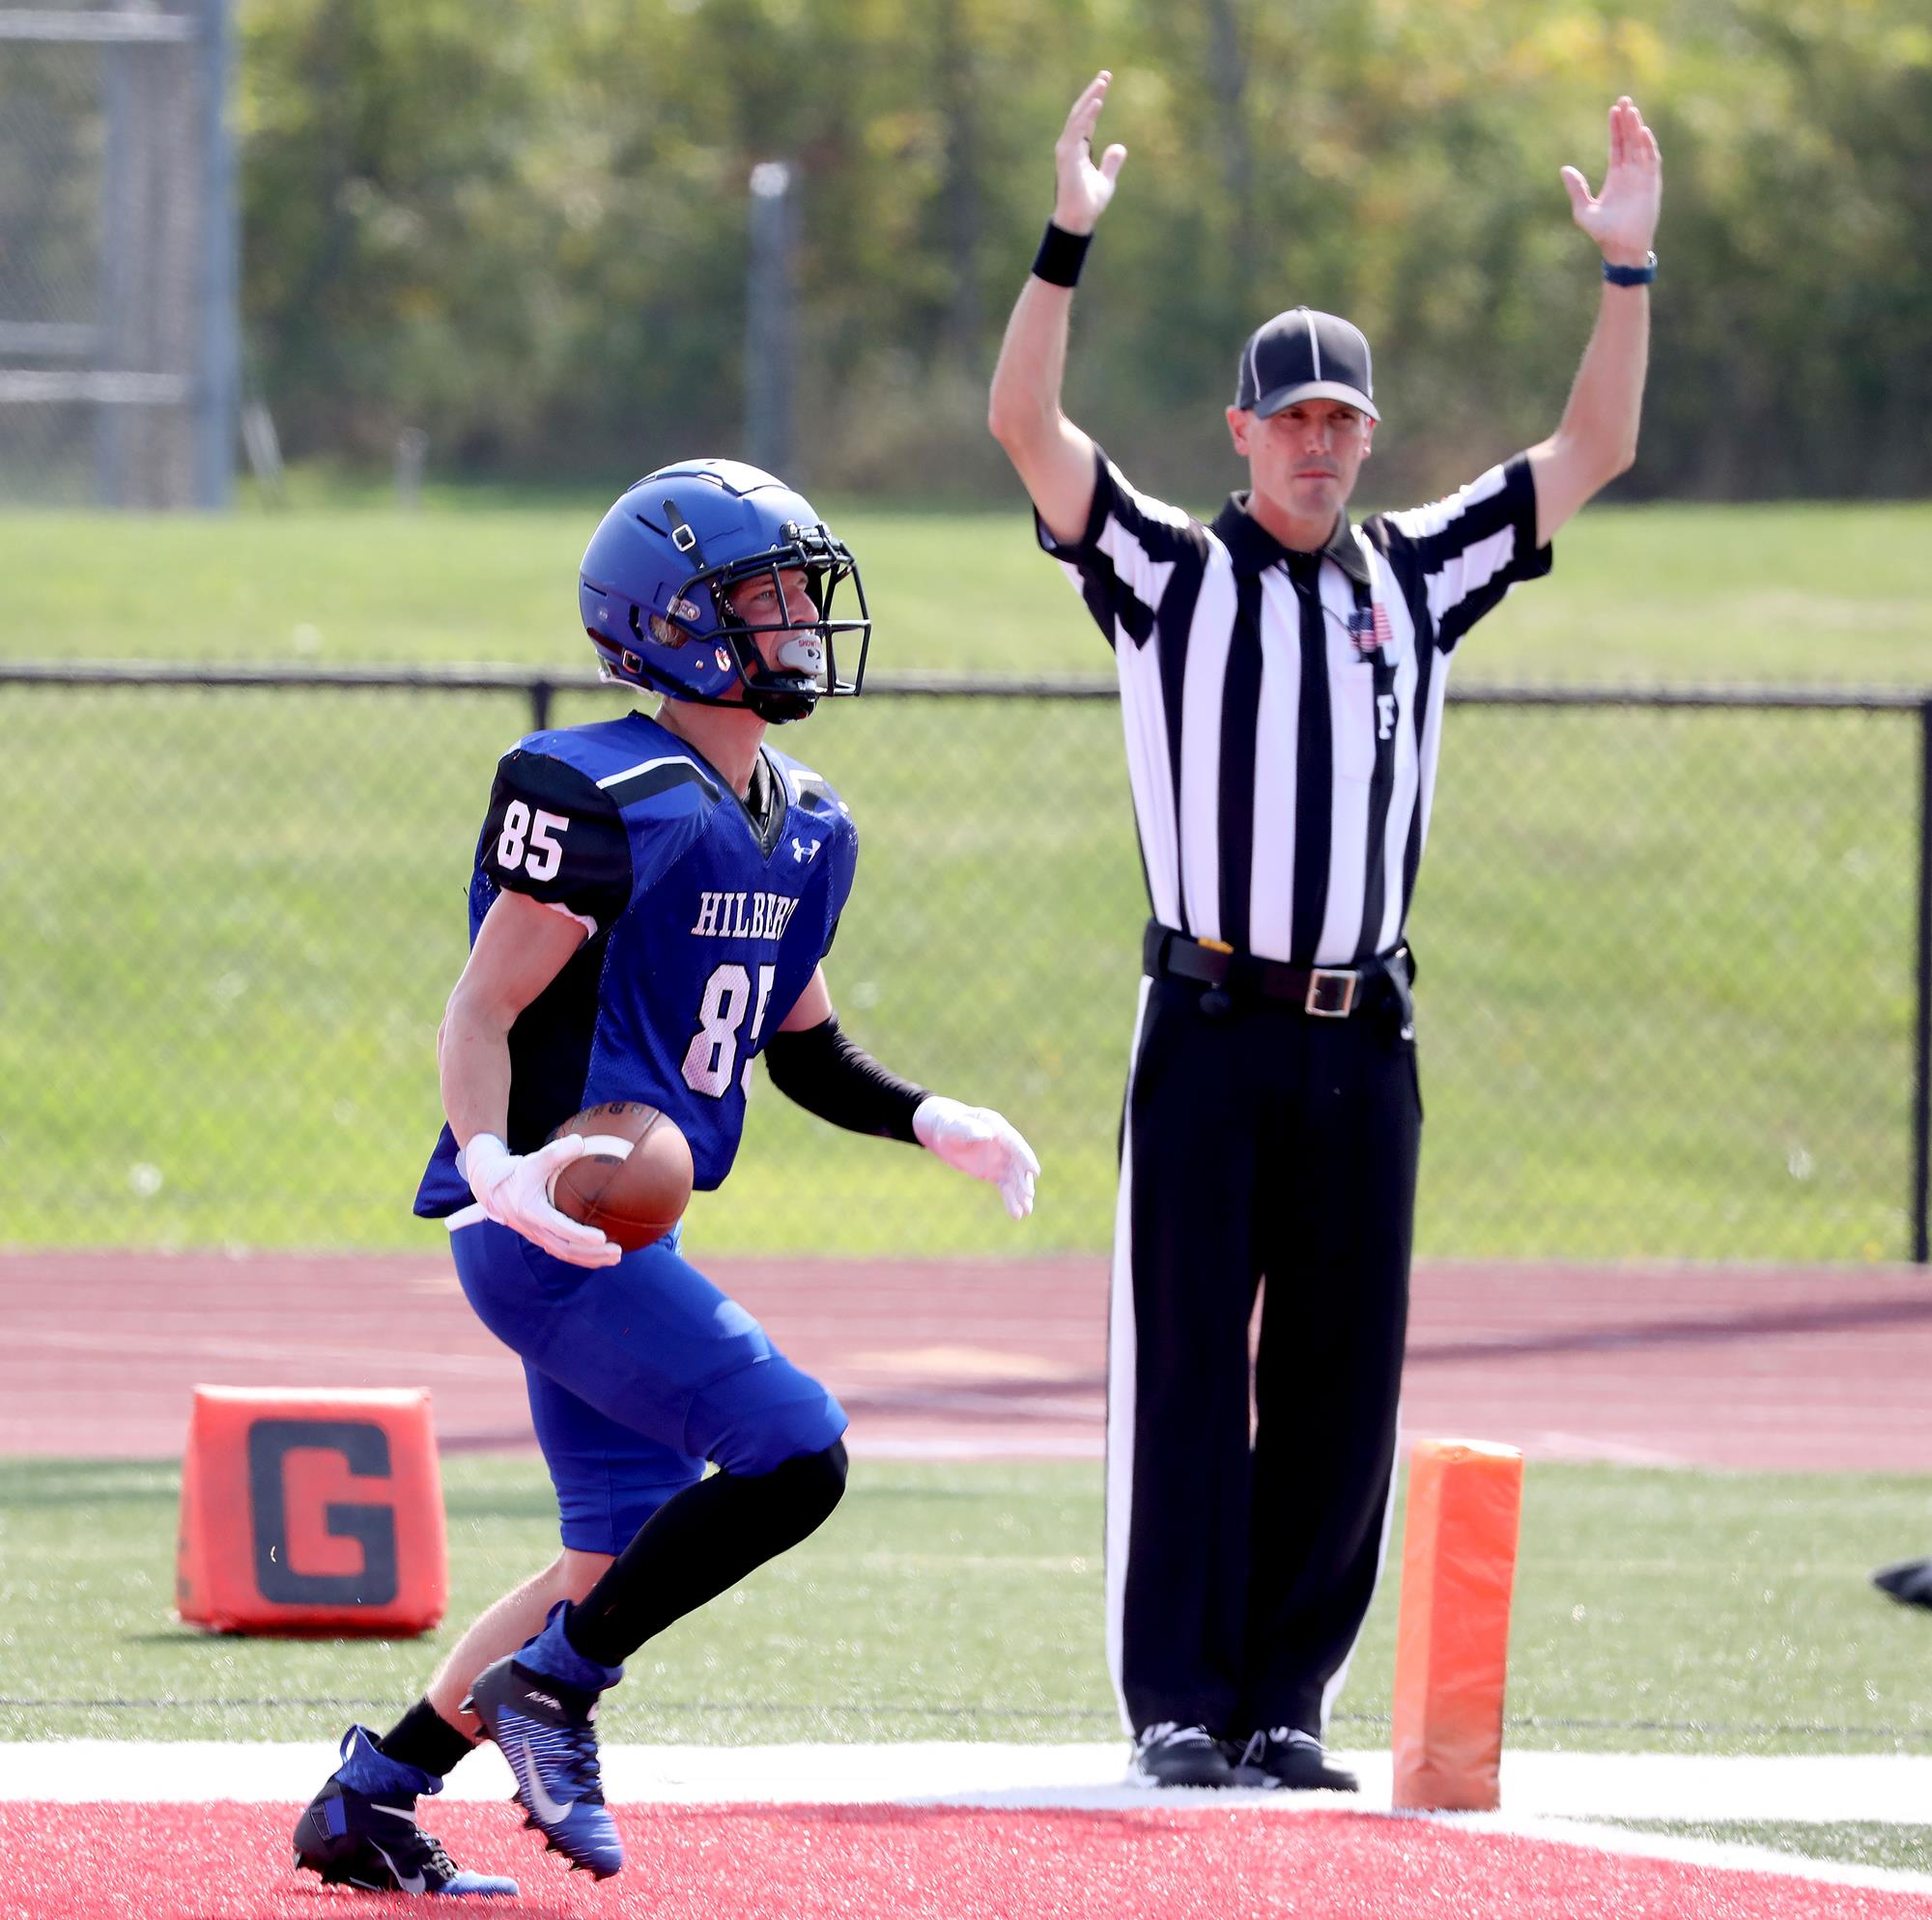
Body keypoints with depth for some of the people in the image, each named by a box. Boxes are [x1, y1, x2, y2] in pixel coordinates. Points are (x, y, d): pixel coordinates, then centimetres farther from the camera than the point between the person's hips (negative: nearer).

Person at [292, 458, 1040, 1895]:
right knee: (794, 1453, -18)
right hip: (547, 1231, -10)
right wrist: (494, 1160, -34)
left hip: (621, 1234, 10)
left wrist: (924, 1119, 8)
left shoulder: (806, 831, 13)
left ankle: (370, 1802, 18)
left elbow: (796, 1040, 24)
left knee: (619, 1563, 11)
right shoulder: (609, 801, -15)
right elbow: (483, 1014, -17)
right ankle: (551, 1687, -4)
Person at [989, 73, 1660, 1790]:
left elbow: (1594, 451, 12)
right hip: (1209, 1031, -3)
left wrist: (1629, 269, 1)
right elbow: (1025, 424, -8)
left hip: (1365, 1049, 3)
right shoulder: (1169, 574, 4)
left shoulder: (1416, 579, 14)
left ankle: (1287, 1699, 9)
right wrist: (1070, 237, -18)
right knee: (1187, 1369, -3)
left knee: (1341, 1383, 3)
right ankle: (1178, 1701, 0)